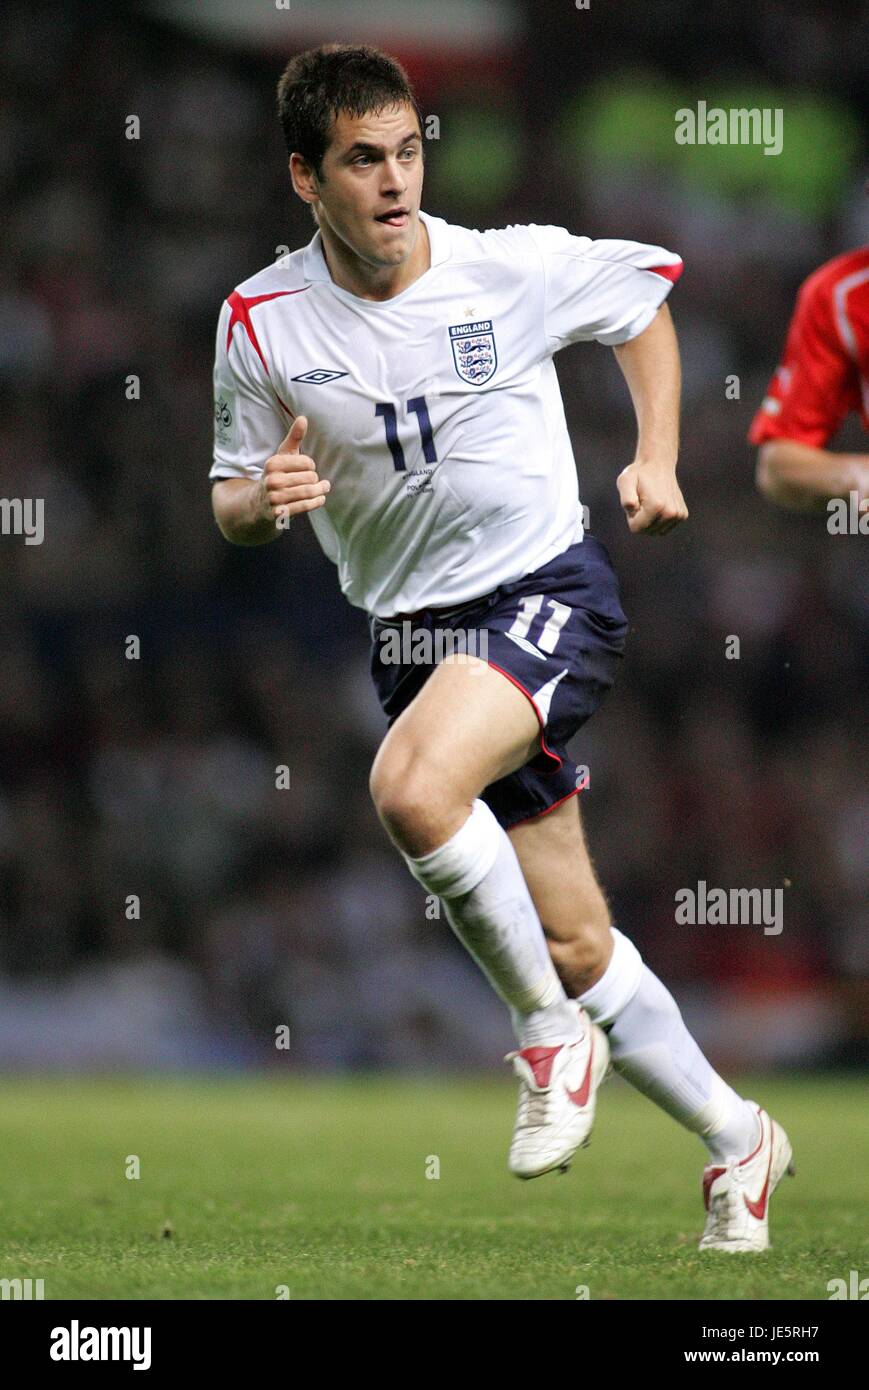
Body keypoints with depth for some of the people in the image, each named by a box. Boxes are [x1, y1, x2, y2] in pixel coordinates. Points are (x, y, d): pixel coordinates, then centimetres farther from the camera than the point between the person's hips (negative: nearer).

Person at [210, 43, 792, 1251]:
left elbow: (645, 292, 13)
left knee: (411, 787, -33)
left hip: (548, 593, -3)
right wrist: (260, 502, -17)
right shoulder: (261, 322, -4)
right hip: (413, 632, 3)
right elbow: (234, 505, 7)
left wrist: (656, 459, 4)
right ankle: (737, 1140, 27)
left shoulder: (518, 266, -8)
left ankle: (552, 1030, -12)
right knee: (574, 945, 6)